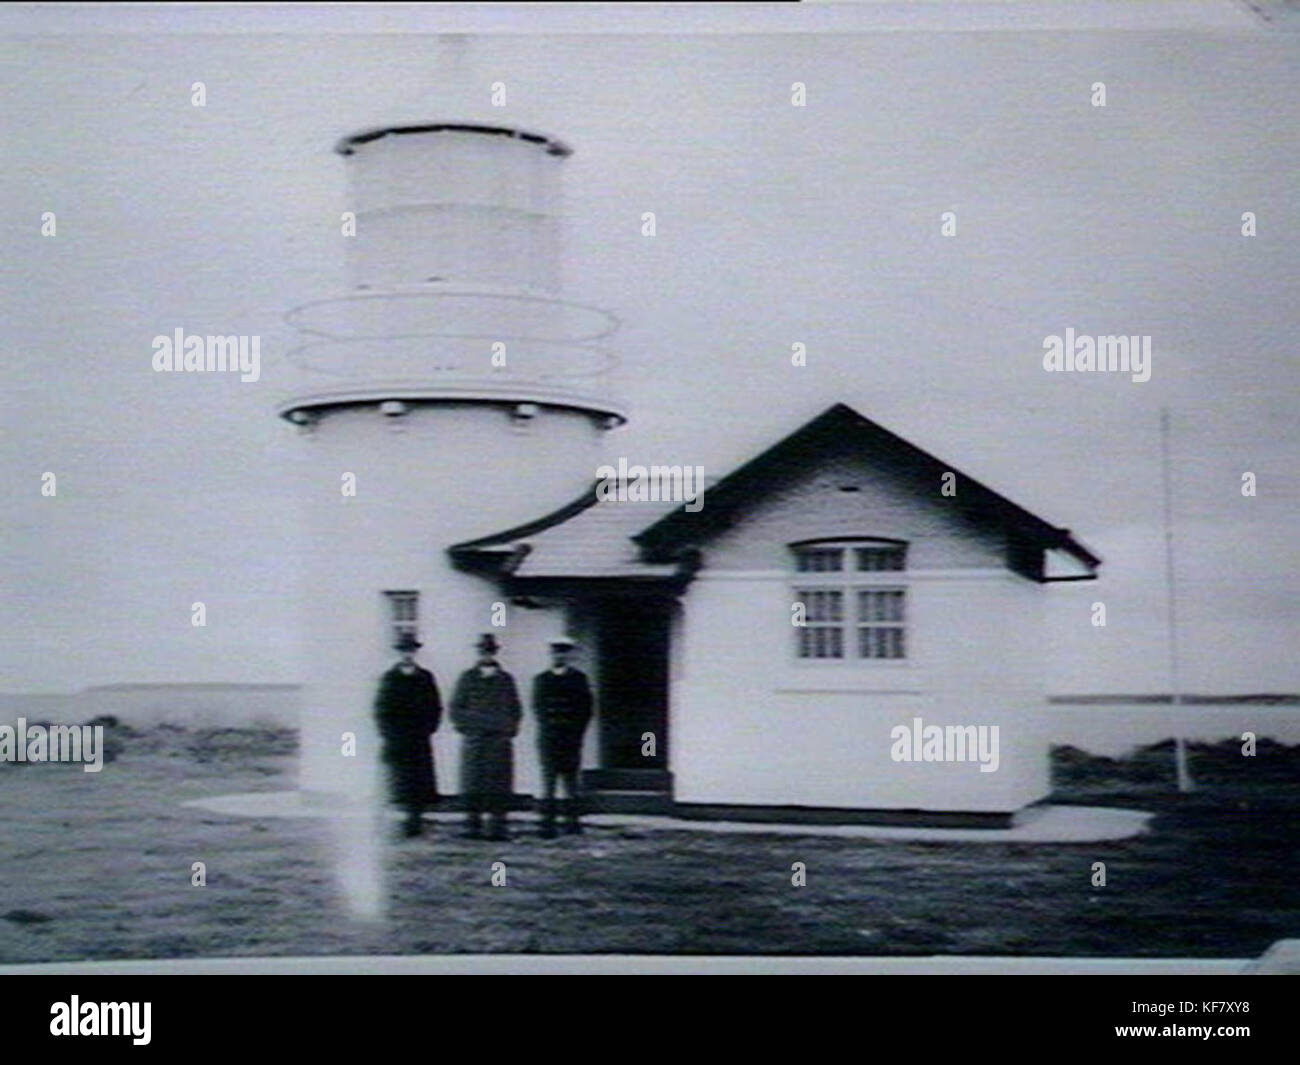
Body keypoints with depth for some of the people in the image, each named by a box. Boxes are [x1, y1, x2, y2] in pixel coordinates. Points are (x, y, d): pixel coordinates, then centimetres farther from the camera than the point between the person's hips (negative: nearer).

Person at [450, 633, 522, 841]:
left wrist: (509, 729, 2)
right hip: (474, 739, -1)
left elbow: (516, 710, 16)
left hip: (500, 740, 1)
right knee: (473, 785, -3)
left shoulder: (506, 679, 13)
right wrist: (468, 726, -3)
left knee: (499, 786, -3)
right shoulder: (467, 678, 10)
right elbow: (456, 709, 9)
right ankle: (472, 826, 1)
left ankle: (498, 827, -1)